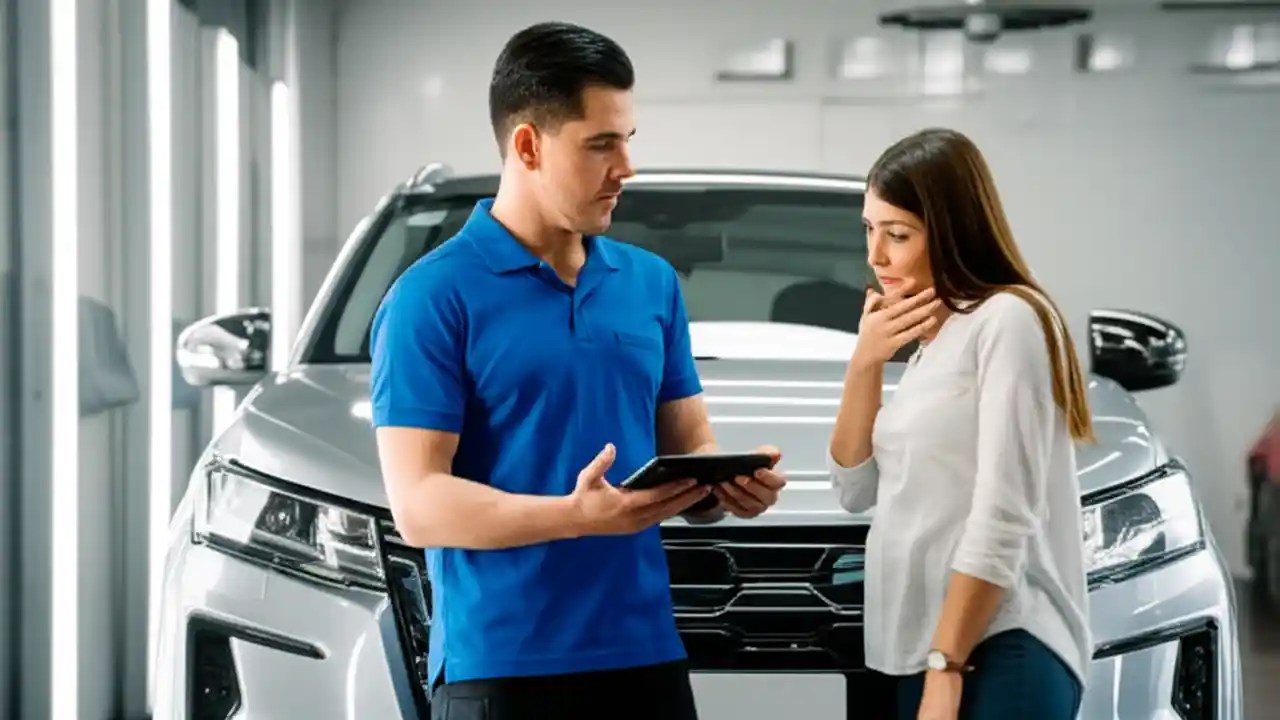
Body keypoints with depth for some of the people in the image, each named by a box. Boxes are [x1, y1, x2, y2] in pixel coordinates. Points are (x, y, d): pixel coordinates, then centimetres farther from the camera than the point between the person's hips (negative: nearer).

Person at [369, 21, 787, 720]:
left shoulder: (653, 282, 11)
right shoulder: (432, 297, -7)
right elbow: (418, 505, -13)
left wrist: (727, 486, -8)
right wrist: (574, 515, -27)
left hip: (647, 656, 5)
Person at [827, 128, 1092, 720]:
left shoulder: (1008, 320, -9)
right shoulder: (930, 343, 18)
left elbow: (1002, 521, -16)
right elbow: (857, 491, 17)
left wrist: (945, 669, -19)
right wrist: (865, 364, 5)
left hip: (999, 657, -9)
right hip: (917, 654, 9)